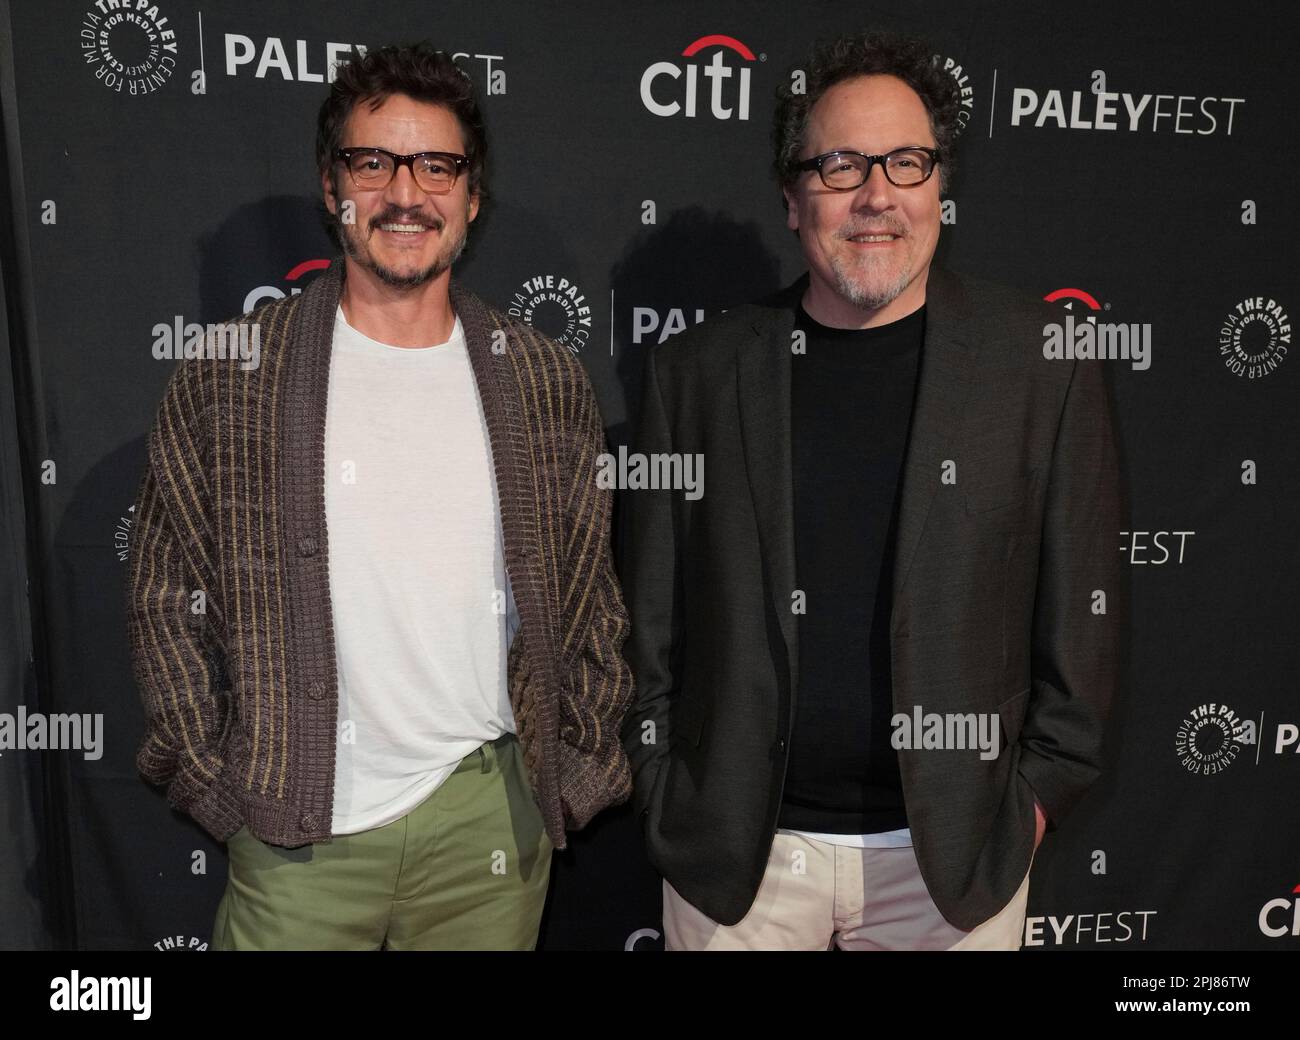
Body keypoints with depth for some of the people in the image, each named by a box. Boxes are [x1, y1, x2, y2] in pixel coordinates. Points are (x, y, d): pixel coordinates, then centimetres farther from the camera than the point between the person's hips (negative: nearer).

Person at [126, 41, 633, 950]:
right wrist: (216, 776, 0)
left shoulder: (548, 383, 1)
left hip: (488, 823, 2)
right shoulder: (229, 376, -3)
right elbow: (169, 598, 2)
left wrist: (575, 773, 5)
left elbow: (589, 597, 6)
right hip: (294, 825, -1)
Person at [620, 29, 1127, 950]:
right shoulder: (697, 369, -1)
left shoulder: (1042, 362, -3)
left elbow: (1084, 604, 1)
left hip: (957, 850, 0)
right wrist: (663, 788, 2)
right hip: (735, 847, 1)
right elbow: (654, 607, 2)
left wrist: (1043, 789, 0)